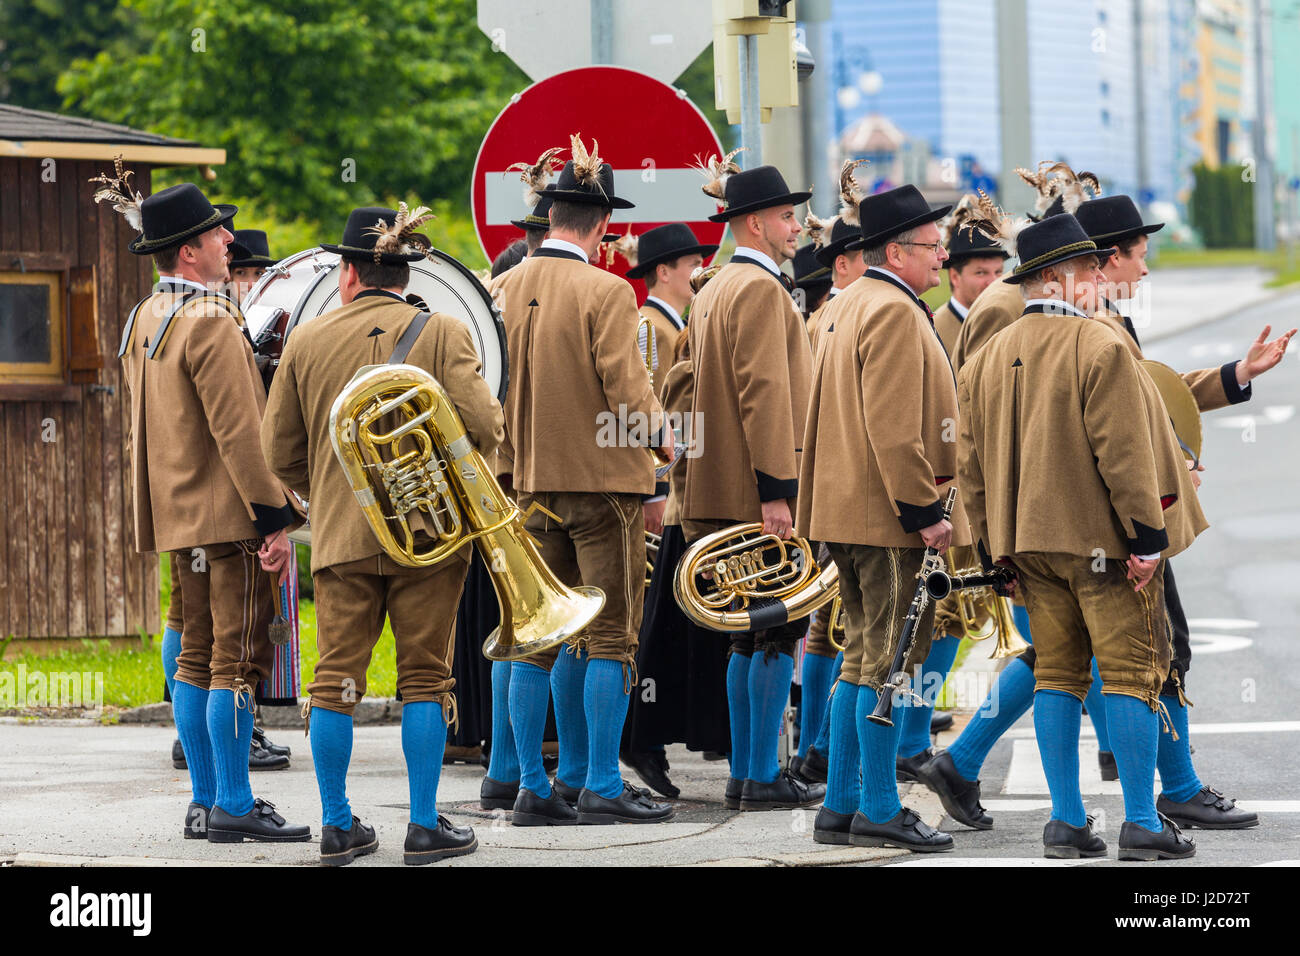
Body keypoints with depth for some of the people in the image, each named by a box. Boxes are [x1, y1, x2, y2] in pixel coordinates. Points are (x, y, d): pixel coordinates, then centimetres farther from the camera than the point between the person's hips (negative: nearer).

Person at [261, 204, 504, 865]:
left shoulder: (306, 341, 3)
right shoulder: (442, 334, -3)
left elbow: (279, 451, 6)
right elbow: (483, 428, -11)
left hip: (339, 535, 2)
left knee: (336, 677, 6)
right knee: (424, 674, 4)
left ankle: (338, 827, 8)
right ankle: (425, 828, 3)